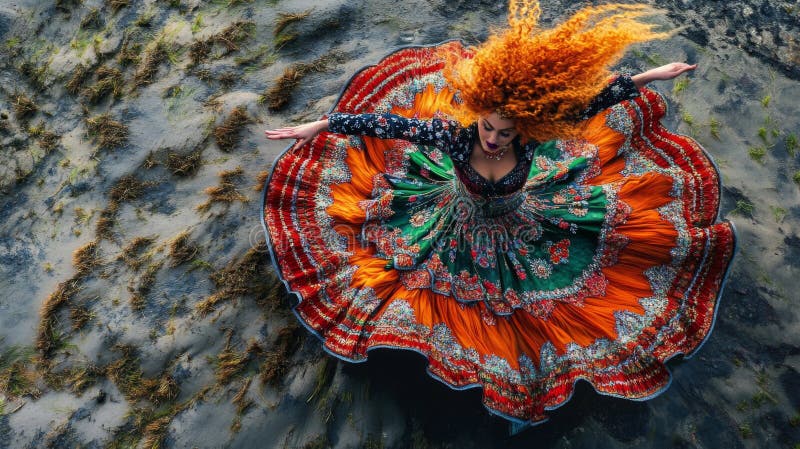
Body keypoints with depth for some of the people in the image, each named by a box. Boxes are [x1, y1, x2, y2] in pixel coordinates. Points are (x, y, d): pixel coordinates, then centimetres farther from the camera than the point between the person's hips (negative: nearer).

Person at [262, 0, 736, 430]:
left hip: (516, 234, 1)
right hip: (456, 227, -1)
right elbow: (386, 122, -32)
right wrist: (318, 125, -28)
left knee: (516, 303, 19)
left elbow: (593, 99, -19)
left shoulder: (534, 139, -31)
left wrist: (651, 76, -10)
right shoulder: (454, 135, -34)